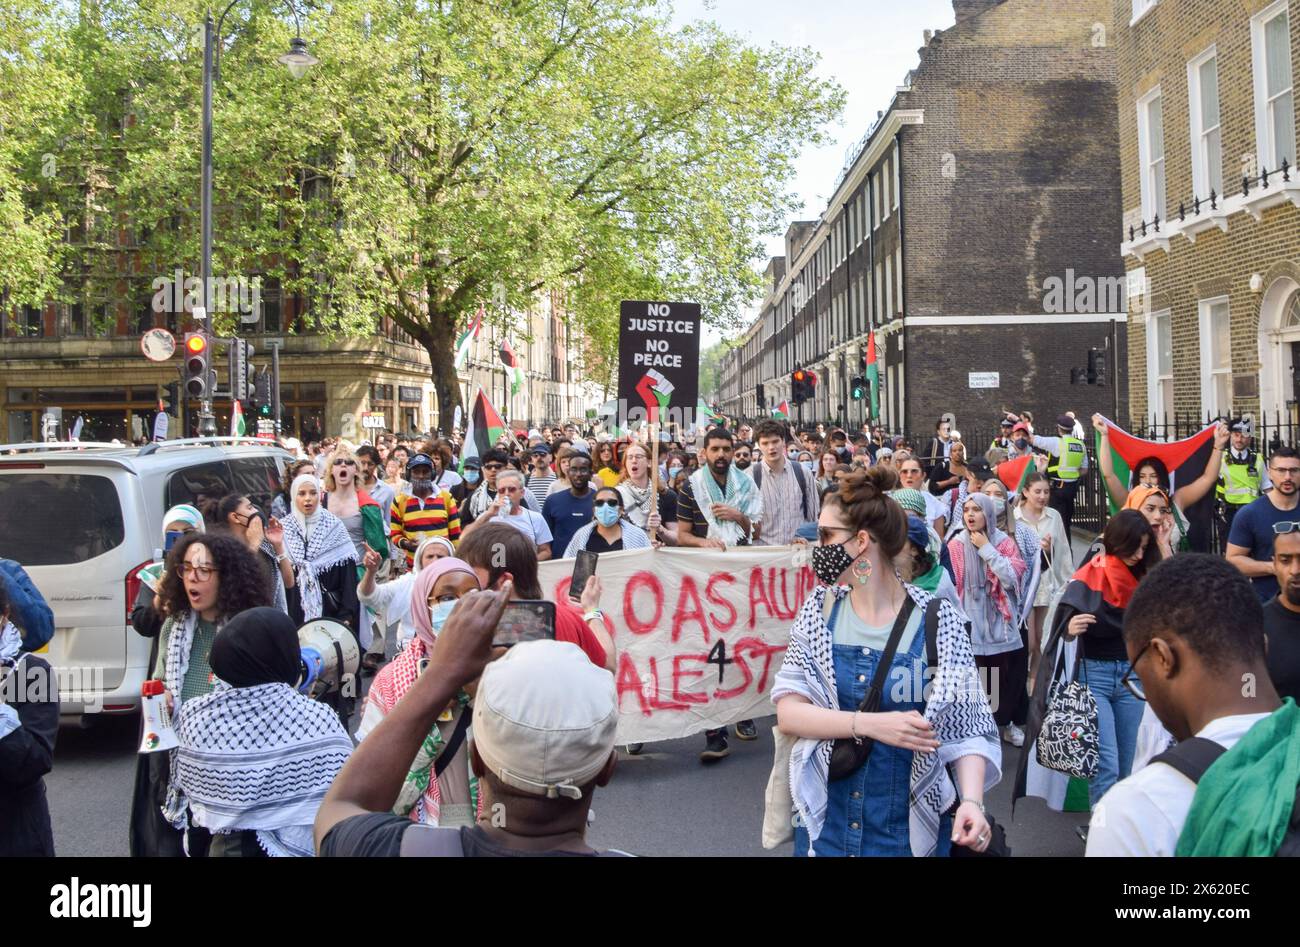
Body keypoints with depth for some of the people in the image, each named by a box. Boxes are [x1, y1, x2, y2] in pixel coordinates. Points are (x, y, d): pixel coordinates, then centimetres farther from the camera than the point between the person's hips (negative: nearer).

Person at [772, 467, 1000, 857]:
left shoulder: (936, 621, -9)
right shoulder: (819, 612, -2)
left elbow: (966, 727, -9)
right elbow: (788, 712, -8)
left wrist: (972, 801, -25)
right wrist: (871, 724, -21)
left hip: (909, 829, -2)